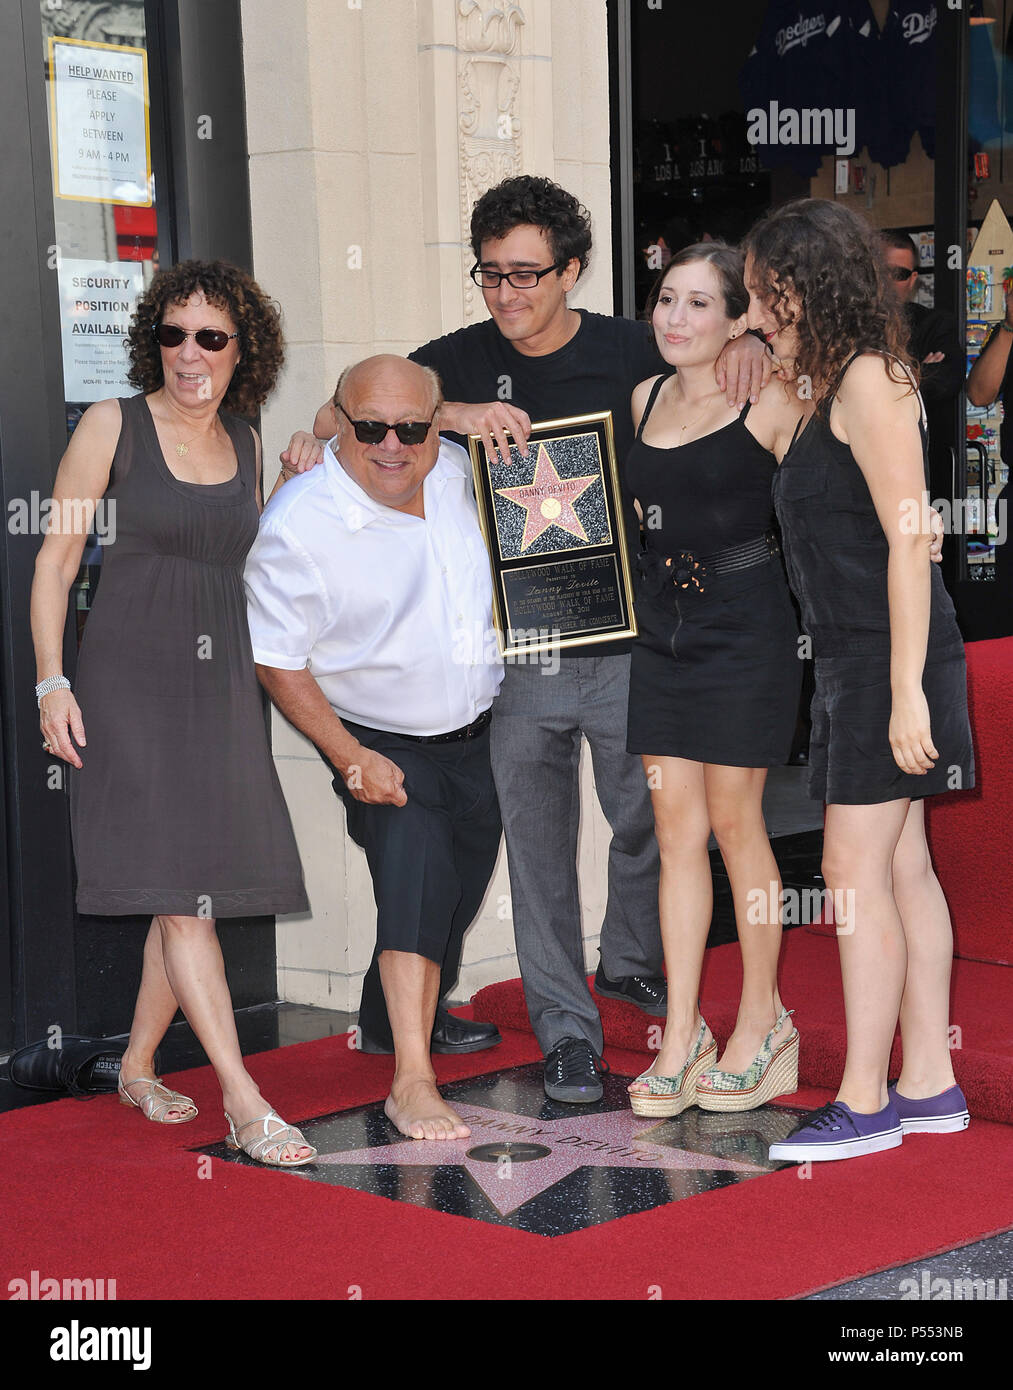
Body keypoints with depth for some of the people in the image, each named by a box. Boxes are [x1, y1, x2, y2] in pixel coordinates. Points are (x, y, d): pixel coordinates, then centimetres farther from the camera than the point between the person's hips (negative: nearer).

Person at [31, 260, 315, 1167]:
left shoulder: (244, 443, 11)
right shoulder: (112, 426, -4)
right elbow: (57, 559, -4)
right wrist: (52, 683, -10)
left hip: (222, 681, 5)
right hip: (133, 677, -5)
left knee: (196, 885, 6)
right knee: (178, 884, -11)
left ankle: (138, 1067, 24)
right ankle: (244, 1103, -11)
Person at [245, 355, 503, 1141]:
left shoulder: (457, 471, -8)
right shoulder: (298, 526, -24)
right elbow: (277, 661, -18)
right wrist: (351, 759, -21)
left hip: (479, 729, 6)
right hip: (384, 743, -6)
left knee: (466, 882, 17)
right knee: (415, 872, -24)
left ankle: (414, 1011, 44)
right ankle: (413, 1081, -25)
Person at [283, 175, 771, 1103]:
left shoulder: (627, 352, 0)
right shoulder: (462, 362, 1)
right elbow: (348, 408, -5)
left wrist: (748, 346, -13)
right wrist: (453, 416, -21)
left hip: (623, 642, 0)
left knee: (649, 819, 11)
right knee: (538, 846, 4)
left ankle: (632, 964, 39)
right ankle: (567, 1028, 16)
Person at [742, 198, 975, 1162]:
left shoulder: (868, 379, -12)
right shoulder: (833, 386, 16)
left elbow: (910, 539, -18)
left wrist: (906, 687, -22)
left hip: (889, 661, -9)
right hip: (854, 661, 9)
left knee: (856, 868, -8)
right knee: (901, 868, 11)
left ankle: (863, 1101, -2)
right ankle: (928, 1083, 17)